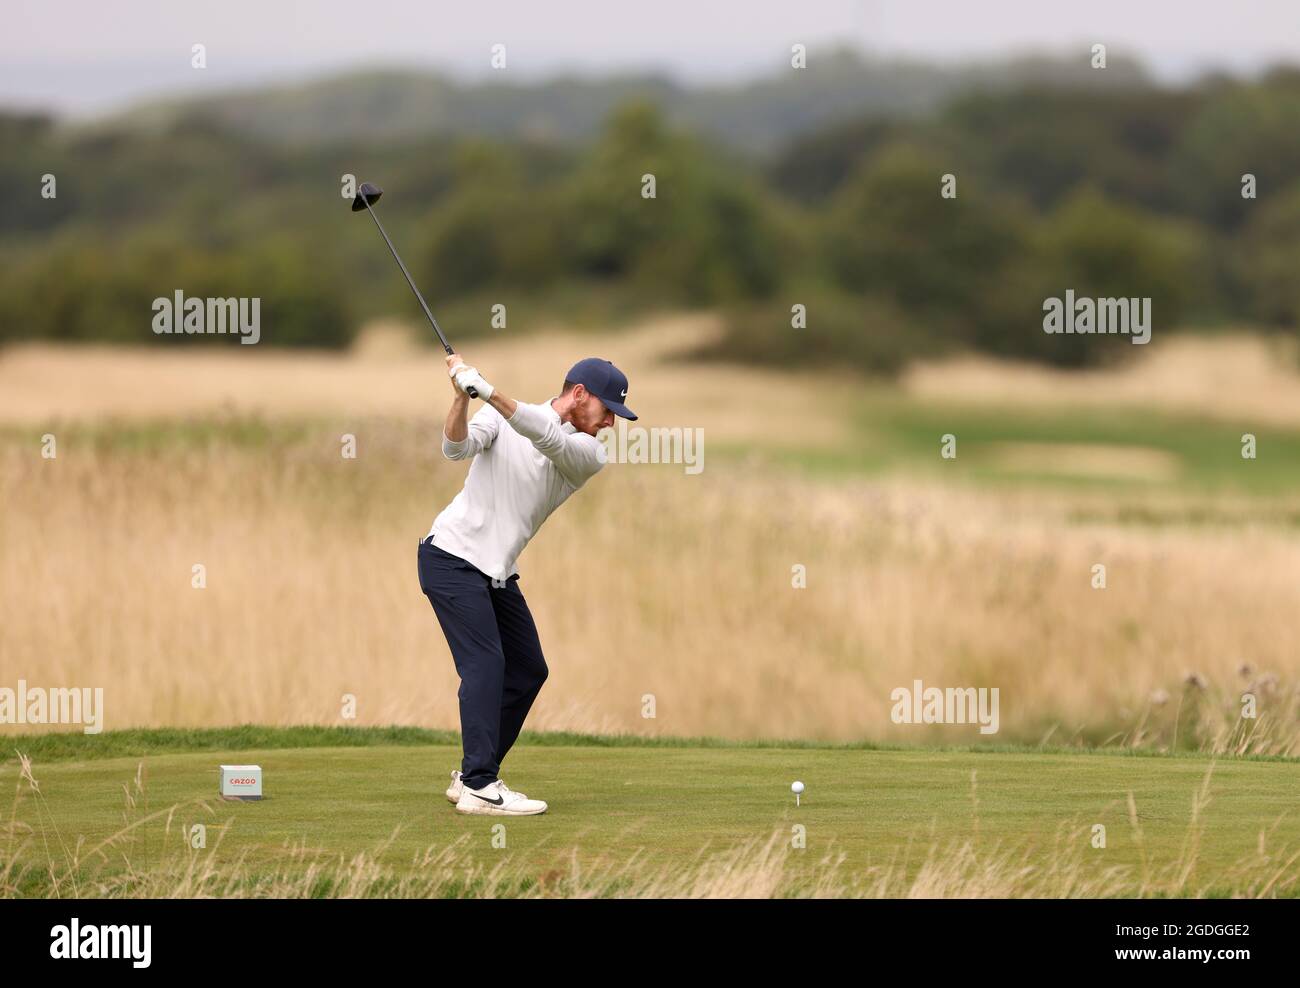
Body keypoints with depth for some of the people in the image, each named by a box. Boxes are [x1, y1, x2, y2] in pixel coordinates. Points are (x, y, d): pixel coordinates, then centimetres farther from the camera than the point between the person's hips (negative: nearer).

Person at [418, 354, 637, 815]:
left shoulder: (589, 456, -2)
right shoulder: (499, 418, -7)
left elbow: (549, 438, -22)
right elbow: (456, 447, -21)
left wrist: (488, 392, -36)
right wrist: (463, 397, -38)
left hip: (497, 572, 7)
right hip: (452, 556, -7)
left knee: (527, 671, 9)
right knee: (486, 664, -17)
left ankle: (471, 776, 18)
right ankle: (479, 788, -21)